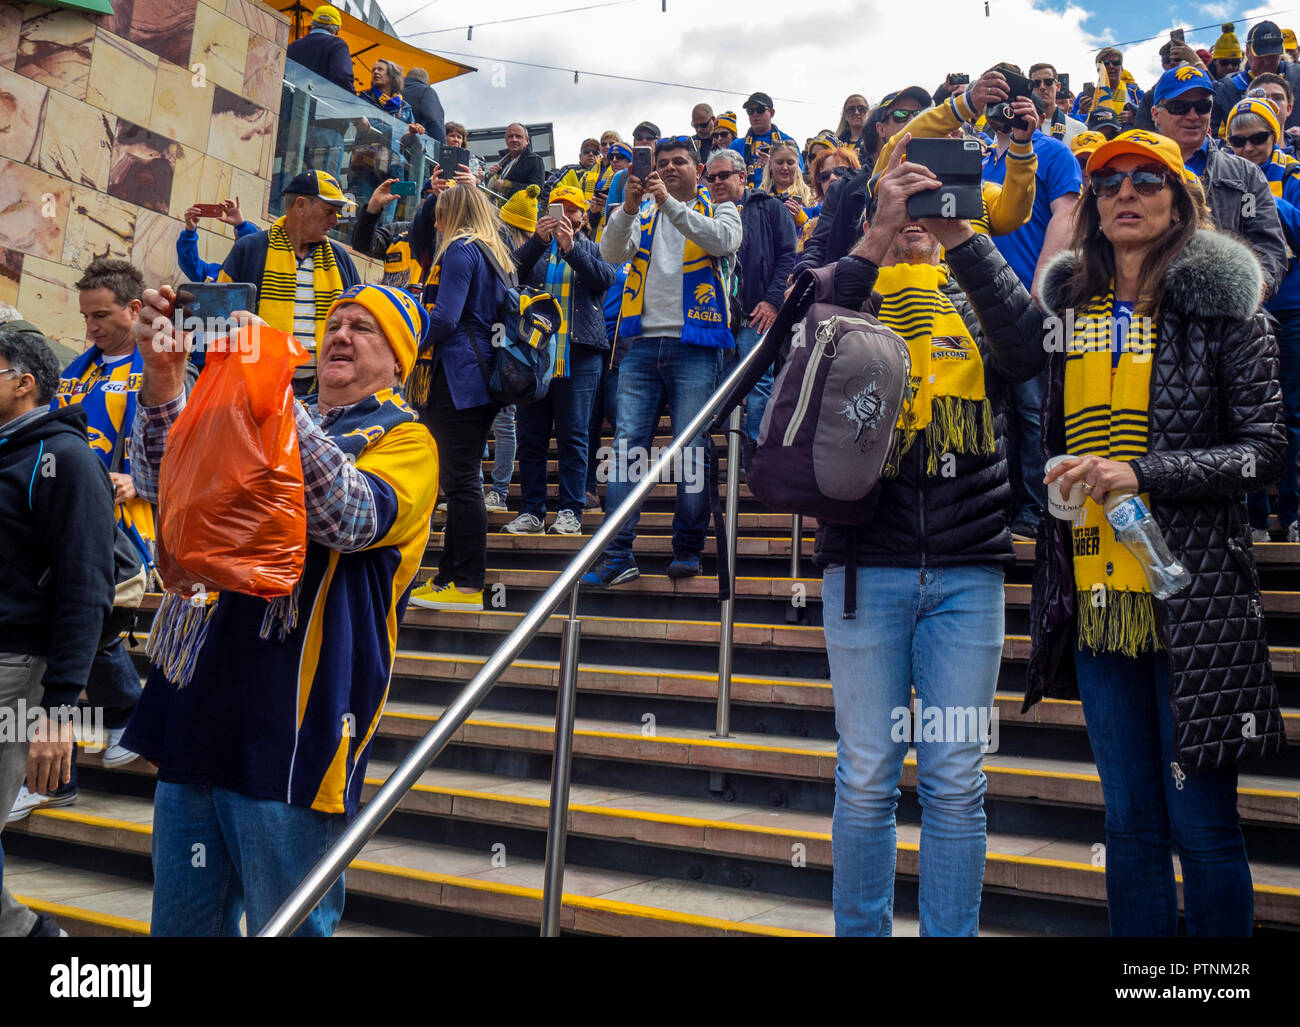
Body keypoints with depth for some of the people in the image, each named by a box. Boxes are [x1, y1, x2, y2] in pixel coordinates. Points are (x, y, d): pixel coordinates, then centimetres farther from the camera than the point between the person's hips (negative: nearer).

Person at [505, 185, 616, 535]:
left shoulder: (592, 249, 15)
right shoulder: (536, 249, 18)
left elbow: (605, 278, -5)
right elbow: (512, 270, -1)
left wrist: (572, 248, -17)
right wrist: (538, 240, -15)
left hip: (579, 355, -2)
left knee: (573, 436, -5)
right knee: (530, 437, 2)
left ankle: (570, 511, -1)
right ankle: (532, 511, 7)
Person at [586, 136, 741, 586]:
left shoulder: (719, 209, 11)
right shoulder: (643, 211, 18)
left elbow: (724, 239, -12)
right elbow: (612, 252, 1)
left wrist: (669, 202, -20)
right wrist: (629, 206, -16)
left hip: (694, 343, -2)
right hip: (643, 342, 3)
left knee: (692, 447, -2)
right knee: (627, 443, -4)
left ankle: (688, 548, 9)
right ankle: (618, 553, -2)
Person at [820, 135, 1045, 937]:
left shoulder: (975, 293, 14)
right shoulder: (851, 287, 12)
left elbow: (1026, 350, -7)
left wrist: (963, 234, -11)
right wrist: (876, 237, -14)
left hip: (969, 569, 1)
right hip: (866, 564, -1)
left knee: (956, 783, 6)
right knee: (868, 777, 6)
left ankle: (953, 931, 21)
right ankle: (861, 929, 22)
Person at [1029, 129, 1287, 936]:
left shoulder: (1222, 305, -2)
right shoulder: (1069, 305, 10)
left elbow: (1265, 452, -6)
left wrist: (1142, 472, -18)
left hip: (1192, 596, -4)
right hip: (1096, 597, 4)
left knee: (1202, 823, 3)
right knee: (1130, 820, 13)